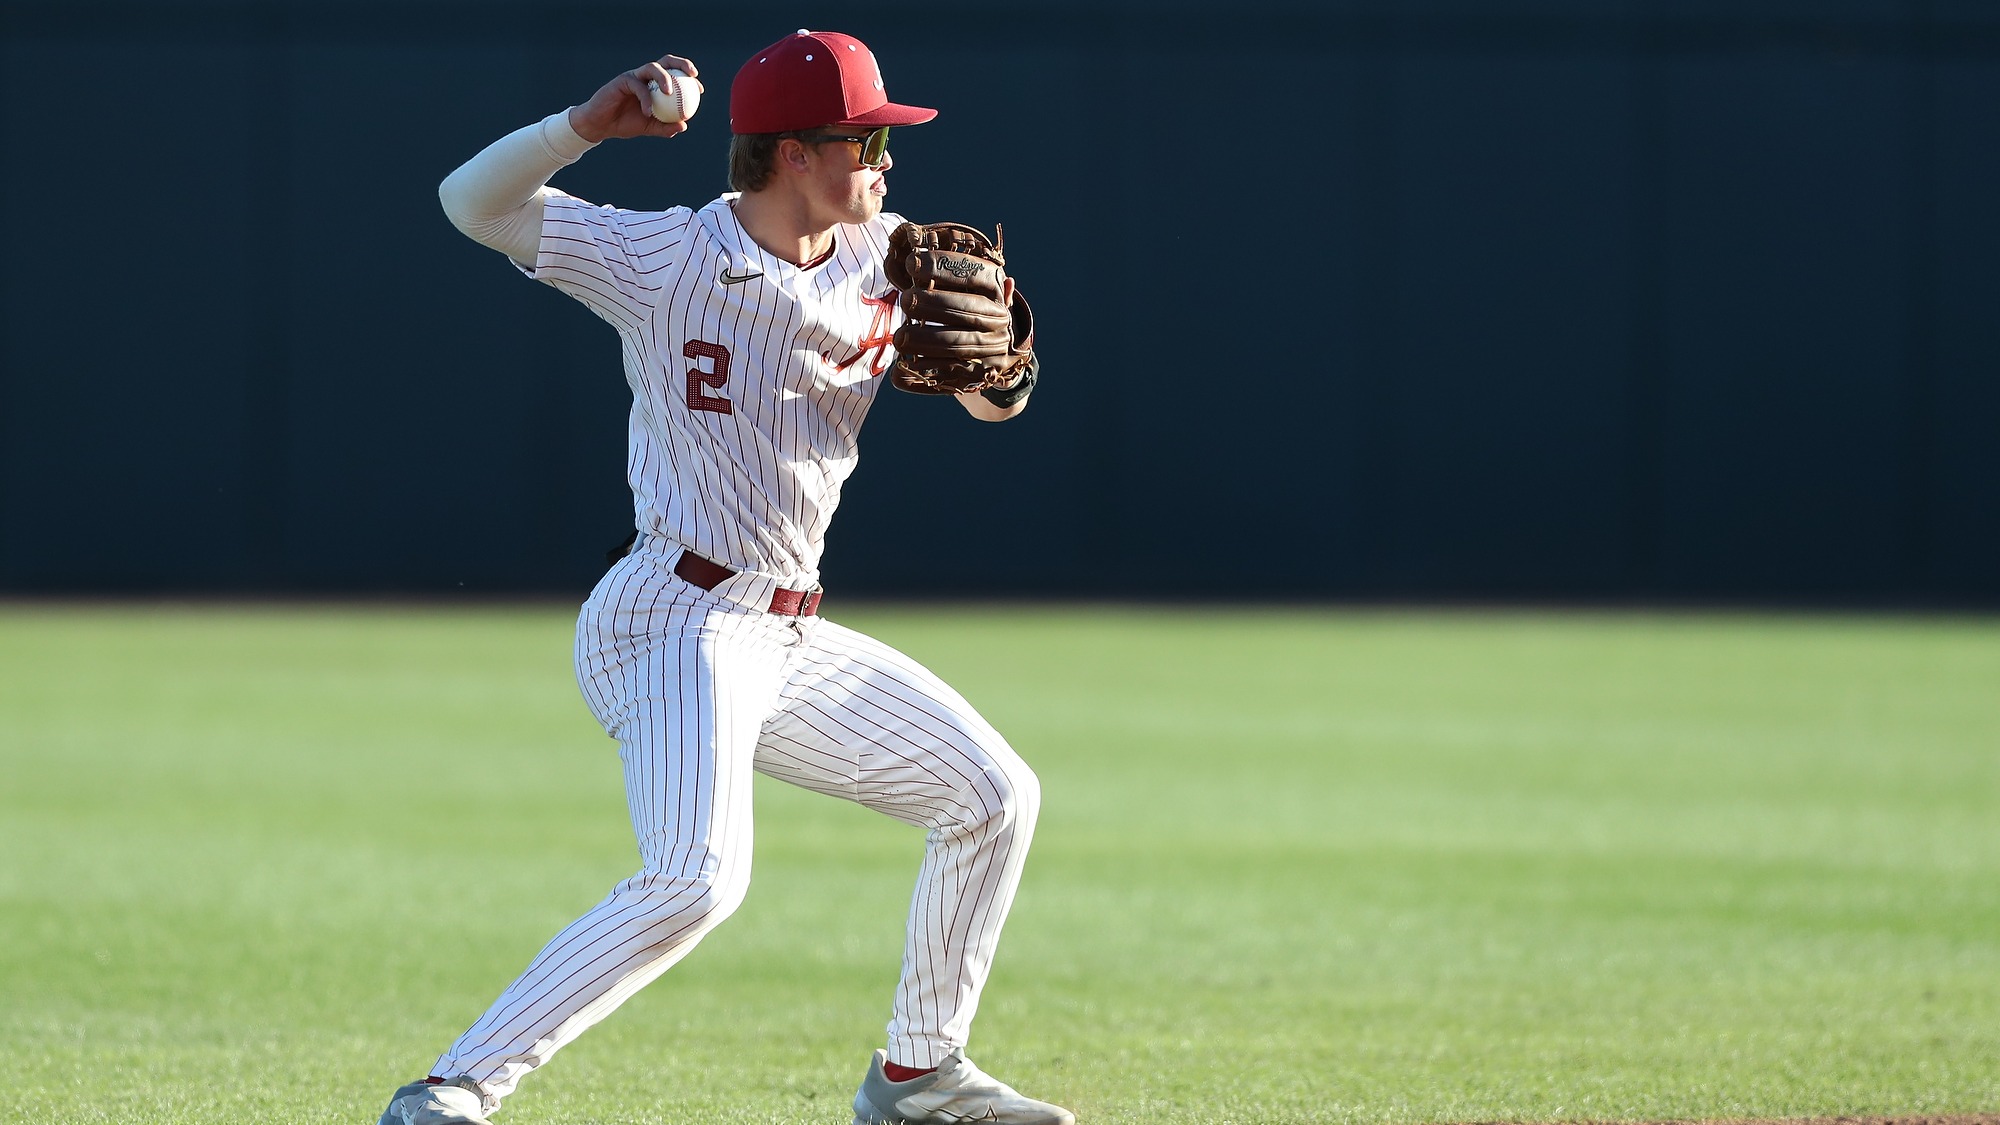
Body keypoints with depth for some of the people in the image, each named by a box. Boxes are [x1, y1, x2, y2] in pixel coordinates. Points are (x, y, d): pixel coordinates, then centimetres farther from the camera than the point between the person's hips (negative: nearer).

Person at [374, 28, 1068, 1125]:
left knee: (993, 794, 10)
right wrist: (590, 124, -27)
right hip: (675, 622, -8)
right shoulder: (664, 256, -9)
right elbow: (475, 202, -12)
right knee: (696, 879, -27)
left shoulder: (886, 259, 6)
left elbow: (993, 400, 10)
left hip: (791, 641, 8)